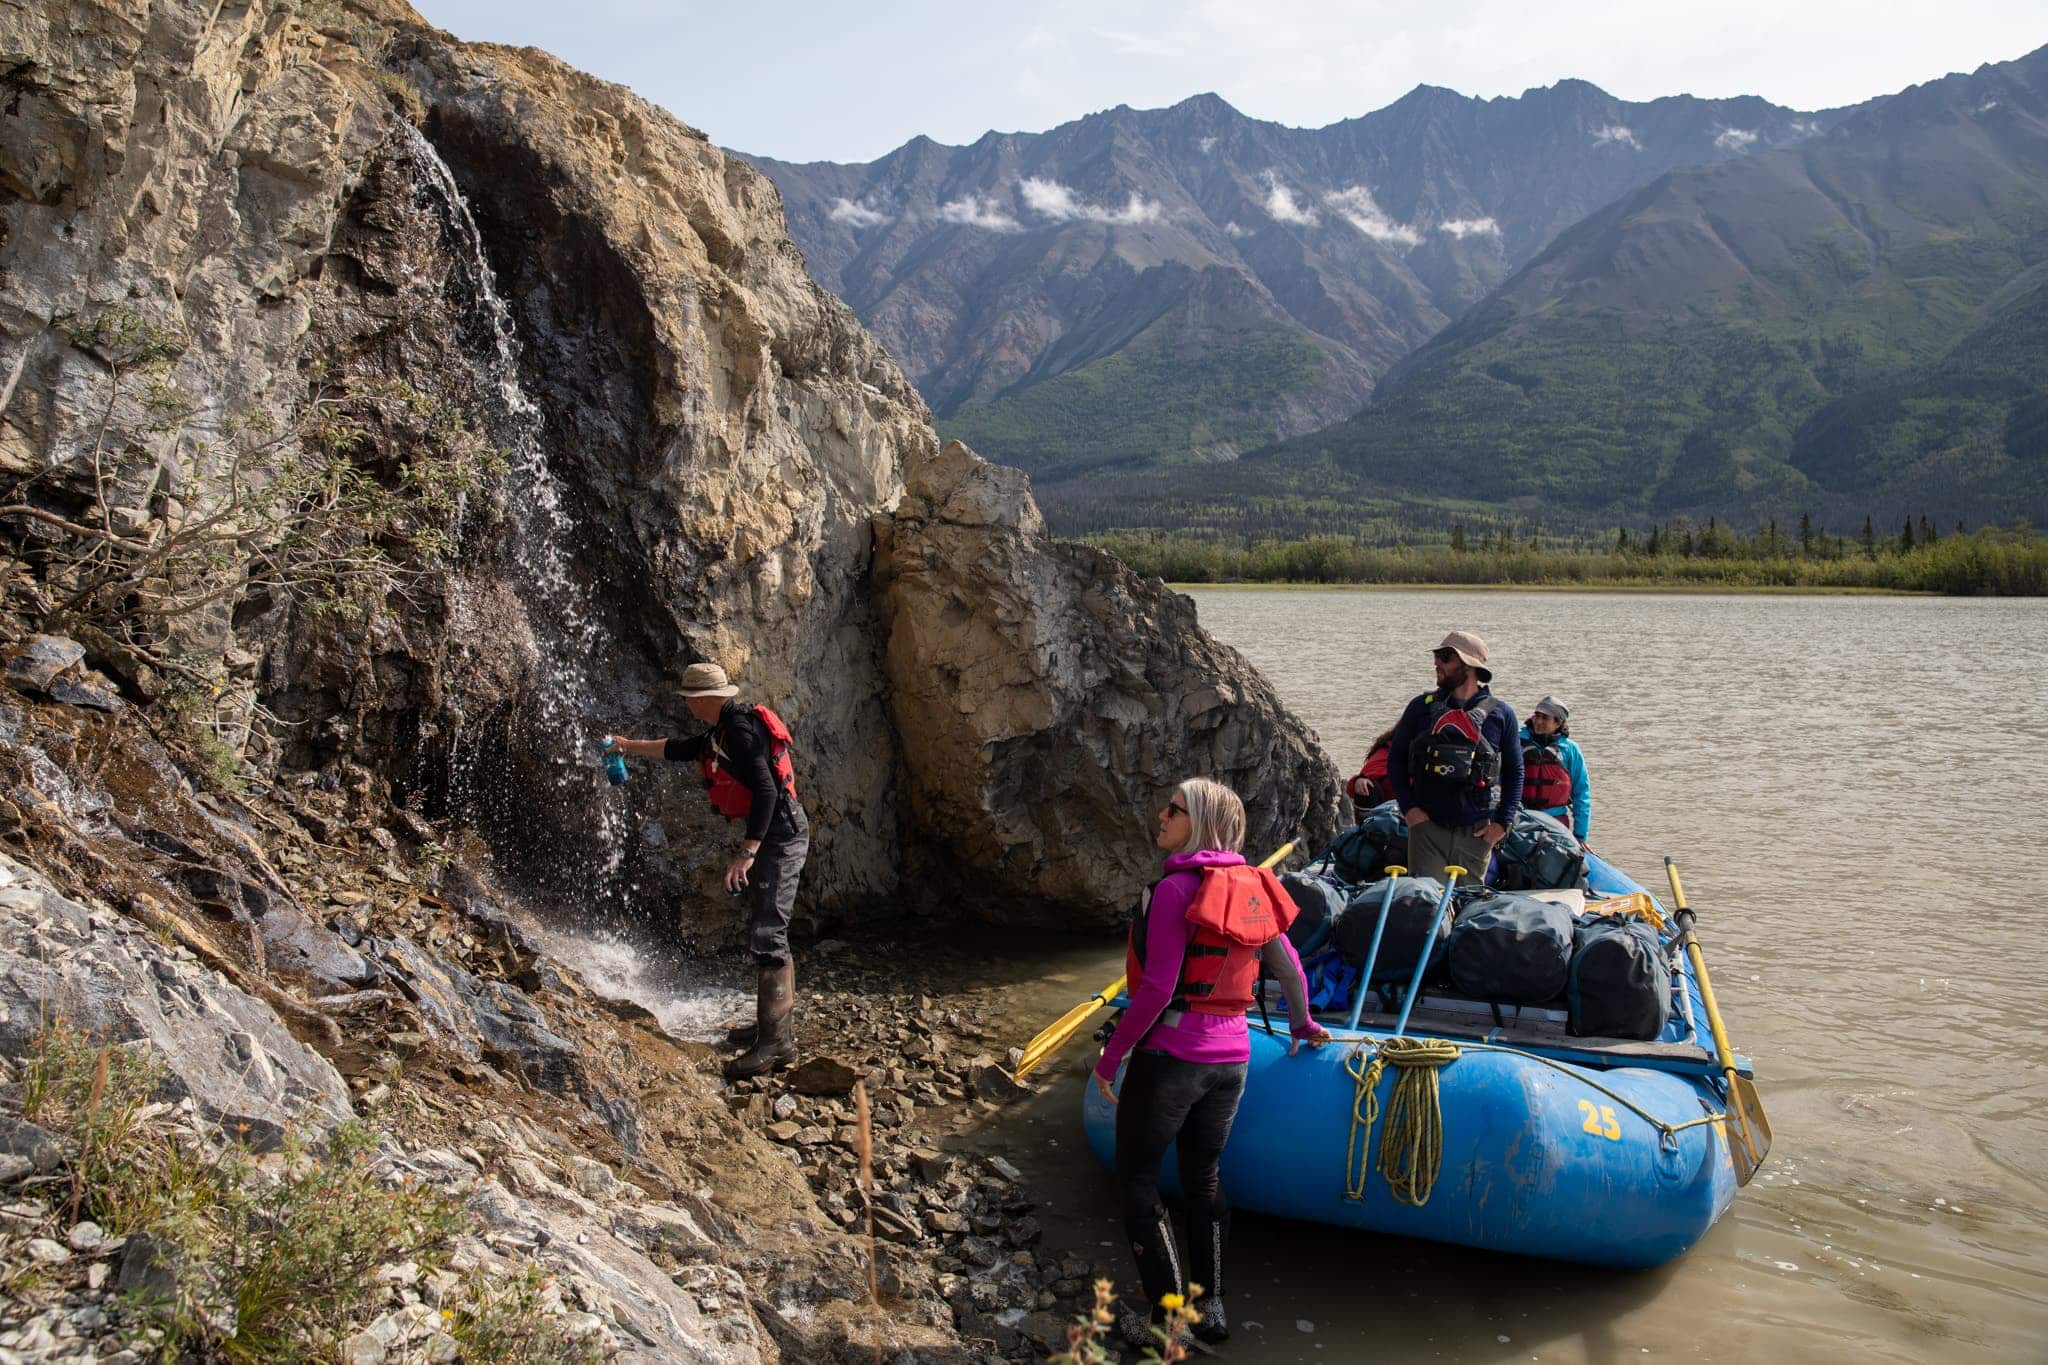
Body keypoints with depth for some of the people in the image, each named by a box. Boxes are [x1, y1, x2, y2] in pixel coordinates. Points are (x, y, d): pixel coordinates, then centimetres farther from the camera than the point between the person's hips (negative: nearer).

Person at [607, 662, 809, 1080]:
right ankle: (777, 1025, 25)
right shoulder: (723, 730, 16)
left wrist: (747, 853, -28)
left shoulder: (740, 729, -17)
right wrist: (631, 746, 41)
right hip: (772, 834, 11)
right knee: (769, 931, 16)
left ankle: (777, 1044, -13)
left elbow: (765, 790, -26)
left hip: (780, 834, -11)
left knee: (766, 933, -13)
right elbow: (681, 750, 34)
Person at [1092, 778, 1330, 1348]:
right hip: (1231, 1058, 7)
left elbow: (1158, 988, -19)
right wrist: (1302, 1025, 31)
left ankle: (1168, 1315, 9)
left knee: (1137, 1179, 8)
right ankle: (1210, 1309, 23)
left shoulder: (1176, 888, -16)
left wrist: (1111, 1055, -11)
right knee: (1203, 1178, 19)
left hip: (1170, 1053, -7)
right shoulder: (1251, 886, 4)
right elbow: (1288, 966, 15)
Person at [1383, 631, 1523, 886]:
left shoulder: (1500, 714, 4)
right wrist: (1408, 807, -2)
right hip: (1427, 825, 0)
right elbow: (1395, 759, 10)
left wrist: (1503, 822, 0)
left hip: (1477, 831, 0)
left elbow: (1515, 772, 9)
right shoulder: (1421, 707, 5)